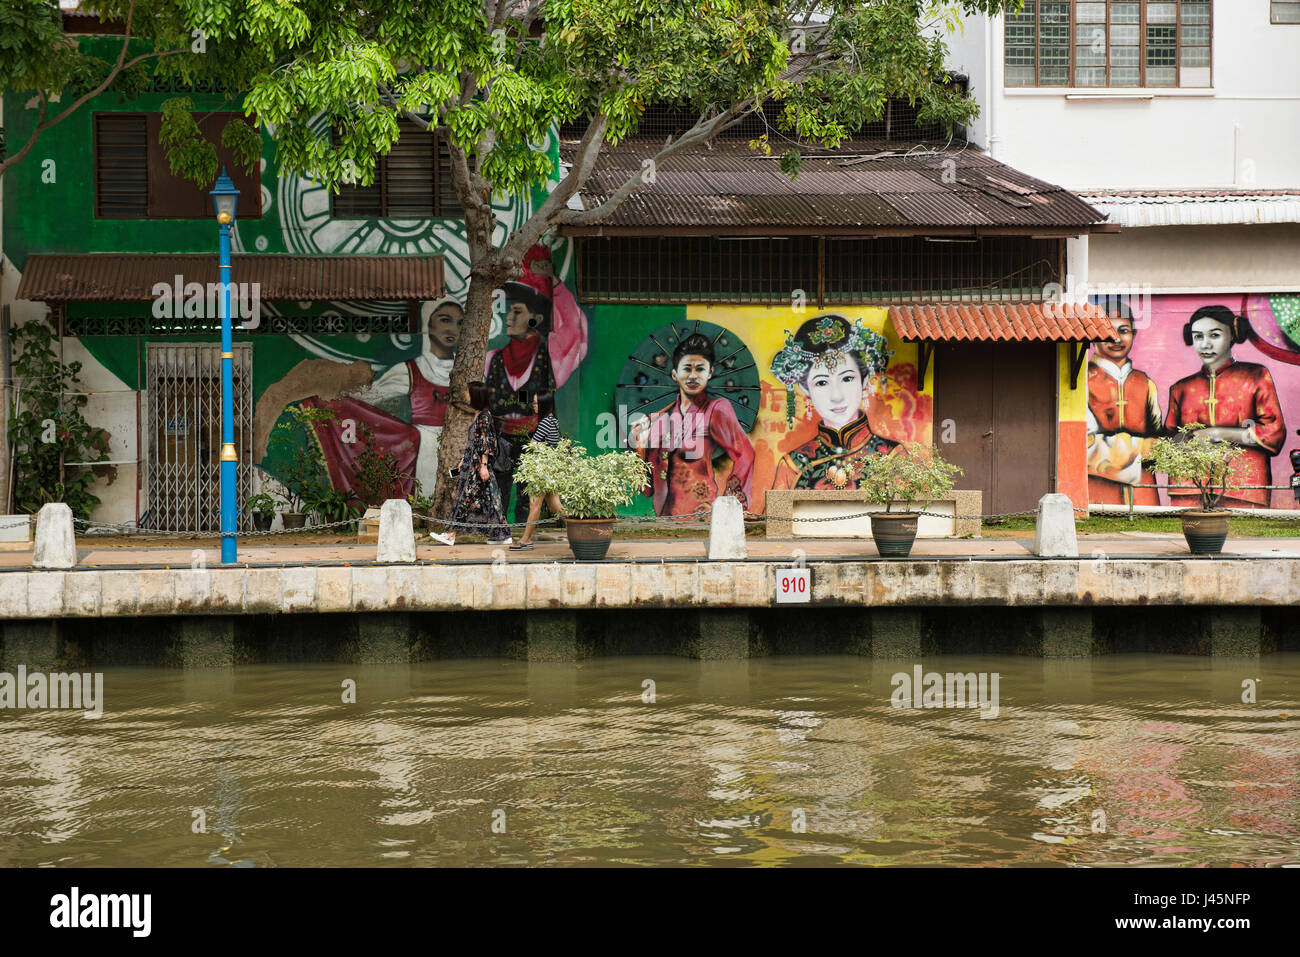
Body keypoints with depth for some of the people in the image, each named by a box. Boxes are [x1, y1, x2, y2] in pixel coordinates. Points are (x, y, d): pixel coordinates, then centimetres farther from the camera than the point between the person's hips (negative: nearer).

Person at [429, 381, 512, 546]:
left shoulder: (485, 416, -13)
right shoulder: (478, 415, 15)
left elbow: (486, 442, -17)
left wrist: (484, 465, -20)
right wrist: (463, 459, 23)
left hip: (478, 463, -10)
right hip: (471, 462, 10)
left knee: (466, 497, -7)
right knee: (487, 497, 8)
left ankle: (452, 535, -6)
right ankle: (503, 535, 9)